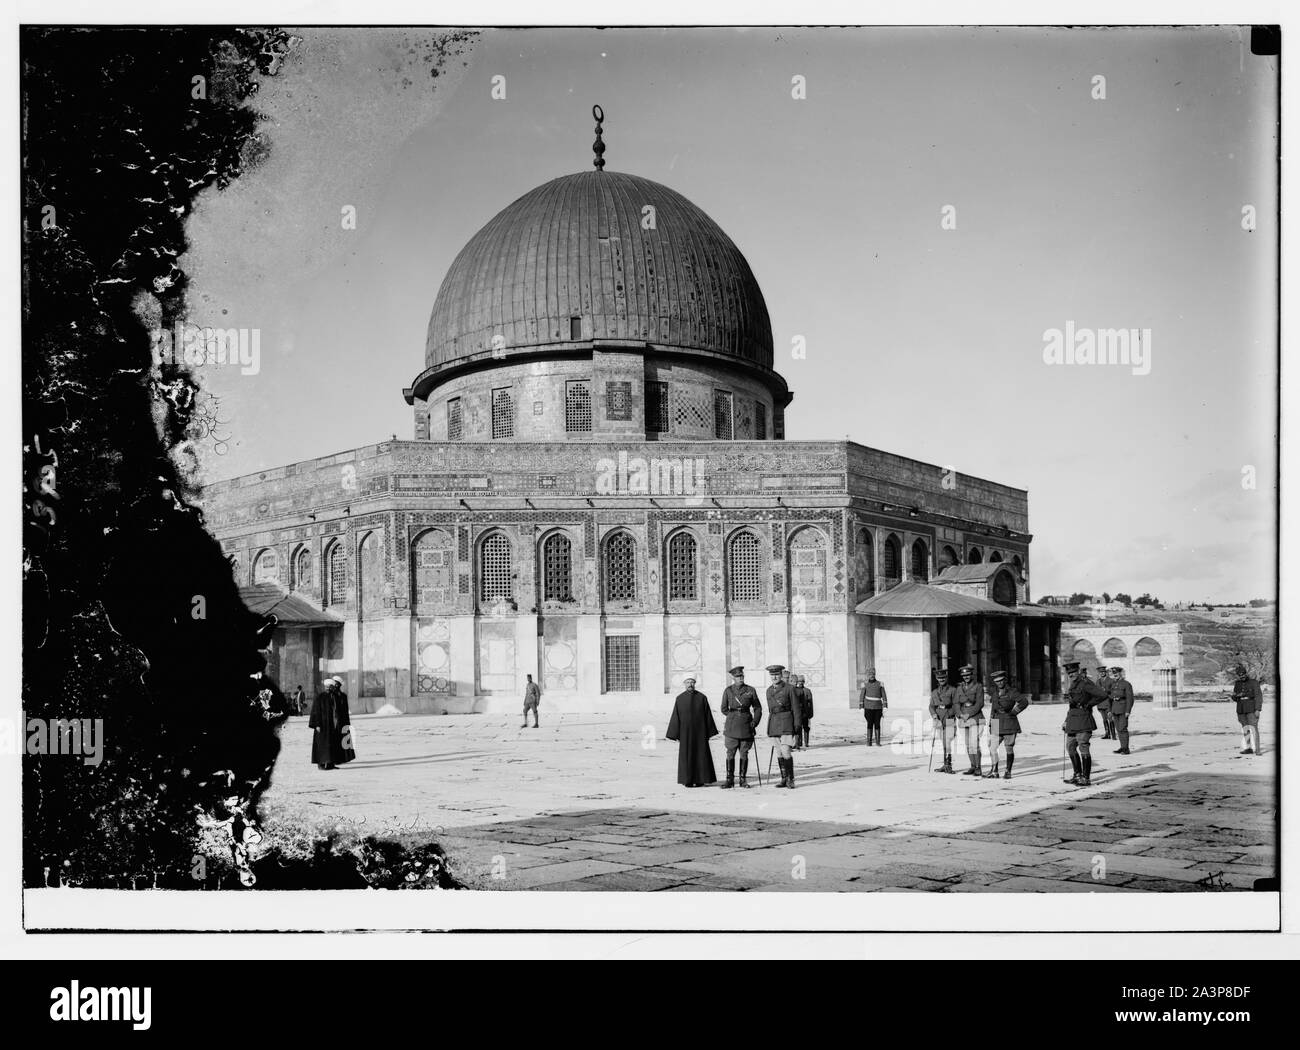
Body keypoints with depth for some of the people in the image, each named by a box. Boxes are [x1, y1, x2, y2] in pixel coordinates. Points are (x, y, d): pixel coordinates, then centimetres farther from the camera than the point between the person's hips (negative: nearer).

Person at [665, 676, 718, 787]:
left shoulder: (702, 698, 1)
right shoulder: (680, 699, 1)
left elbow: (708, 716, 4)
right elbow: (675, 717, 1)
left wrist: (709, 733, 2)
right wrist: (675, 735, -2)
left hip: (699, 732, 0)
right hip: (685, 733, 0)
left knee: (700, 755, 1)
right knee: (686, 756, 1)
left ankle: (700, 780, 8)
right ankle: (687, 781, 7)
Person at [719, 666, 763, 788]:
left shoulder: (750, 690, 5)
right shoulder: (728, 690, 4)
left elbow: (758, 708, 9)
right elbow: (724, 709, 9)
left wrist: (755, 722, 0)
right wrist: (733, 716, 5)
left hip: (746, 726, 1)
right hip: (731, 727, -1)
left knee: (744, 754, 4)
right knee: (730, 754, -3)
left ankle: (743, 780, 12)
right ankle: (730, 780, 2)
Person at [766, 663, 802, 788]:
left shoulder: (789, 688, -6)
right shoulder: (769, 690, 12)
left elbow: (796, 707, -6)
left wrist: (797, 726, -9)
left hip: (786, 722, -6)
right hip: (774, 722, 6)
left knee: (785, 751, -14)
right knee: (779, 752, 7)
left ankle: (790, 779, -6)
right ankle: (784, 779, 12)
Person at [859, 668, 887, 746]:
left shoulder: (880, 684, 4)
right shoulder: (865, 685, 3)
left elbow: (884, 696, 3)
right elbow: (861, 697, 3)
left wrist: (884, 708, -4)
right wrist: (861, 709, -3)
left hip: (878, 707, 1)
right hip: (868, 707, -1)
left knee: (877, 724, 2)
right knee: (870, 724, -4)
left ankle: (878, 742, 7)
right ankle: (869, 742, 0)